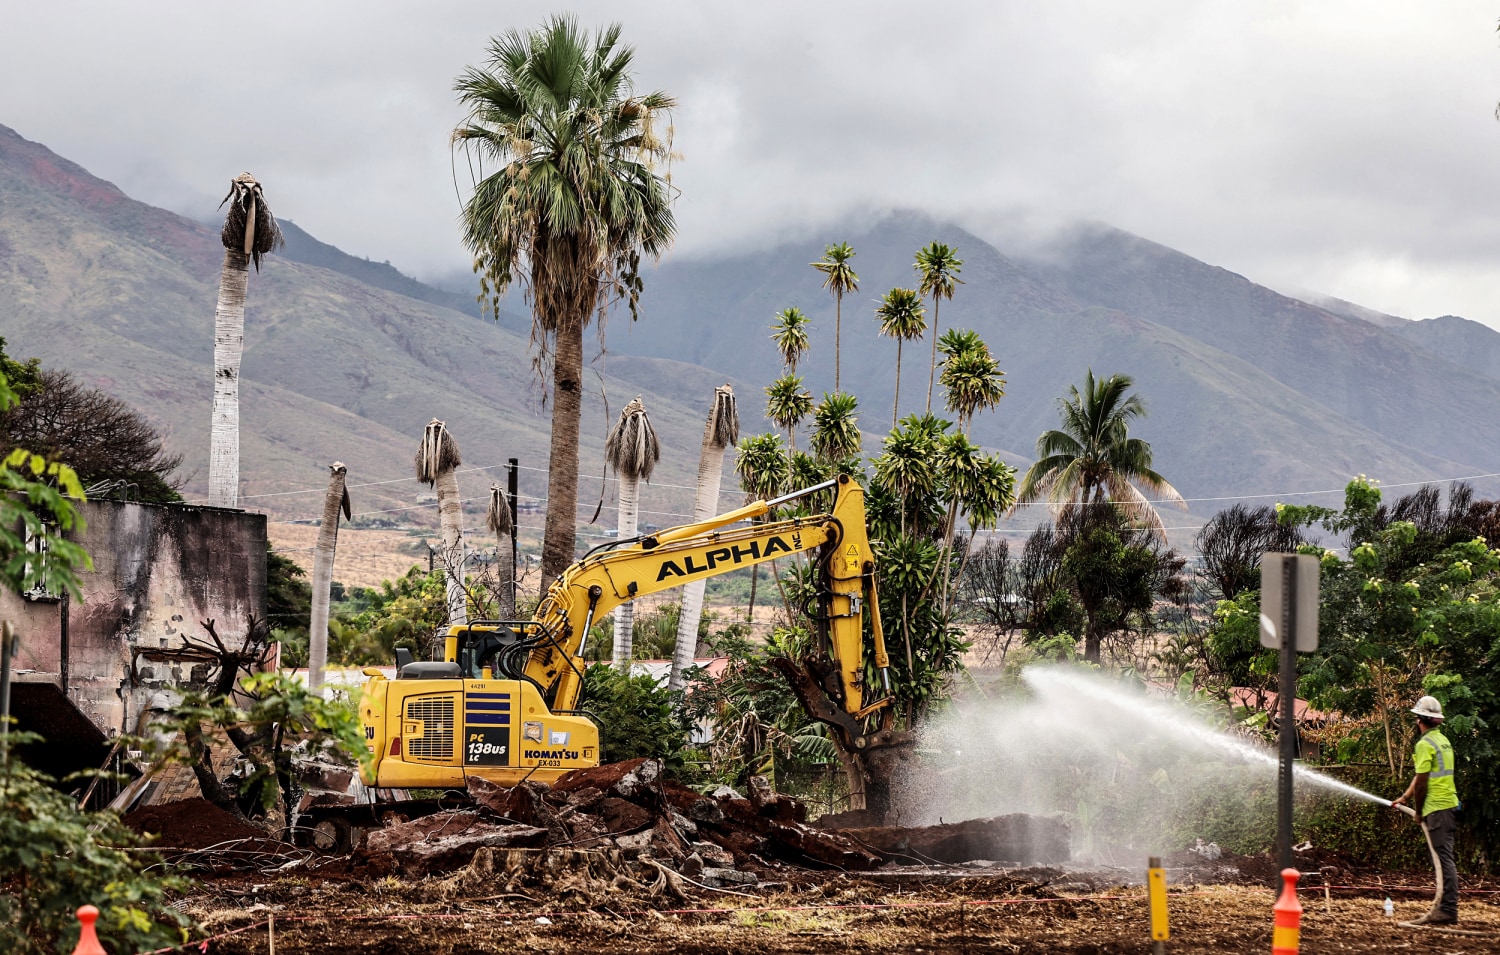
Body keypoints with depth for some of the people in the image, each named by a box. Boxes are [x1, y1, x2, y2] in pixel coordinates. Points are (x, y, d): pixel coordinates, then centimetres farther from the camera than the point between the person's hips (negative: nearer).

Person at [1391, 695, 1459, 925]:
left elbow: (1422, 782, -13)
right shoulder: (1443, 740, 16)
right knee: (1440, 857, 15)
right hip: (1448, 805, 9)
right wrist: (1404, 798, 24)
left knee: (1443, 858, -11)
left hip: (1438, 807, -9)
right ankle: (1445, 903, 20)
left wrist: (1418, 812, -3)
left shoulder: (1425, 744, -13)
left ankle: (1447, 909, -13)